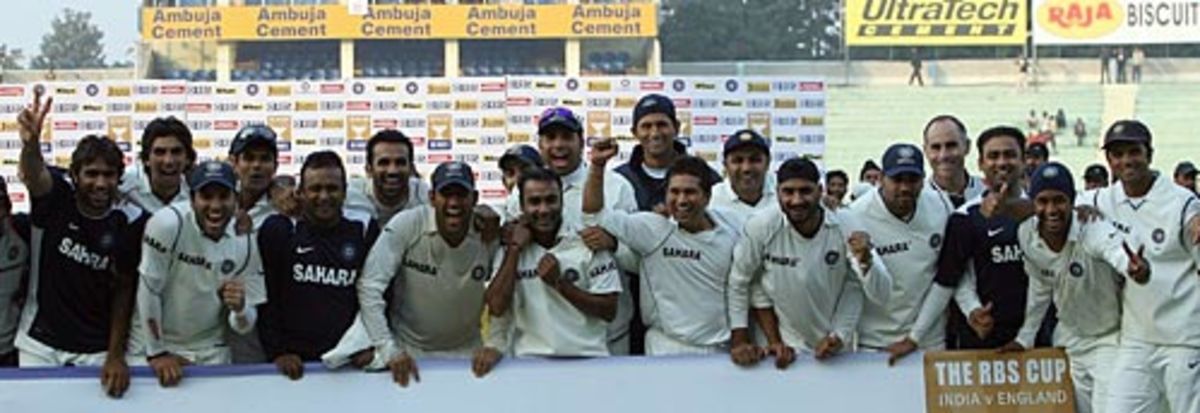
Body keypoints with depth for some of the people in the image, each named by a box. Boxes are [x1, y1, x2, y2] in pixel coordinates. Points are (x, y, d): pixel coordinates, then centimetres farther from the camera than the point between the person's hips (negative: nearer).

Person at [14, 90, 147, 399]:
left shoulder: (129, 222, -9)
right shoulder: (56, 197, -11)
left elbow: (123, 290, -3)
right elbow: (31, 176, -34)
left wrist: (116, 355, -8)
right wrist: (31, 142, -57)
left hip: (96, 350, 0)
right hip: (40, 343, 0)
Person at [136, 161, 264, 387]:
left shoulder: (245, 244, -7)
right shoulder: (168, 223, -21)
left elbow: (243, 326, -4)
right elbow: (148, 290, -16)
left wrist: (240, 309, -26)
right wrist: (157, 352, -13)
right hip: (158, 342, -3)